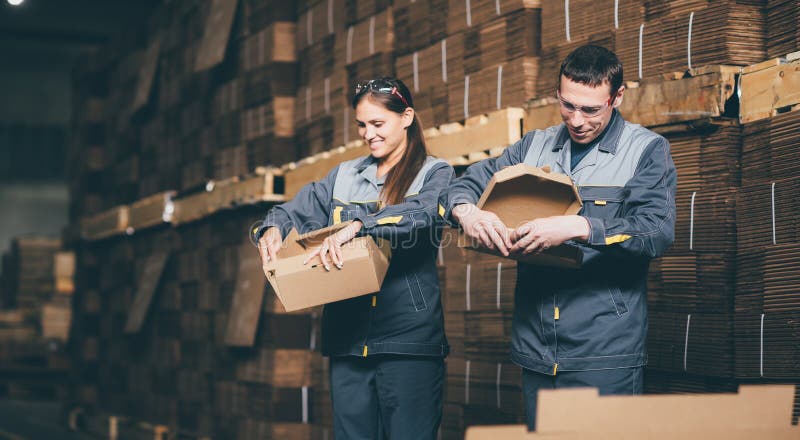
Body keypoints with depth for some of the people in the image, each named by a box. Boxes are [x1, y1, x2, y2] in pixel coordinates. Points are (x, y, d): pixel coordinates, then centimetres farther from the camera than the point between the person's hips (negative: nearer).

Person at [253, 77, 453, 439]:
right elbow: (294, 212, 15)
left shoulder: (434, 174, 3)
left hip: (409, 339, -4)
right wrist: (272, 229, -9)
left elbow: (426, 214, -18)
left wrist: (357, 226, -31)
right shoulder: (344, 176, 18)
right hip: (348, 338, 4)